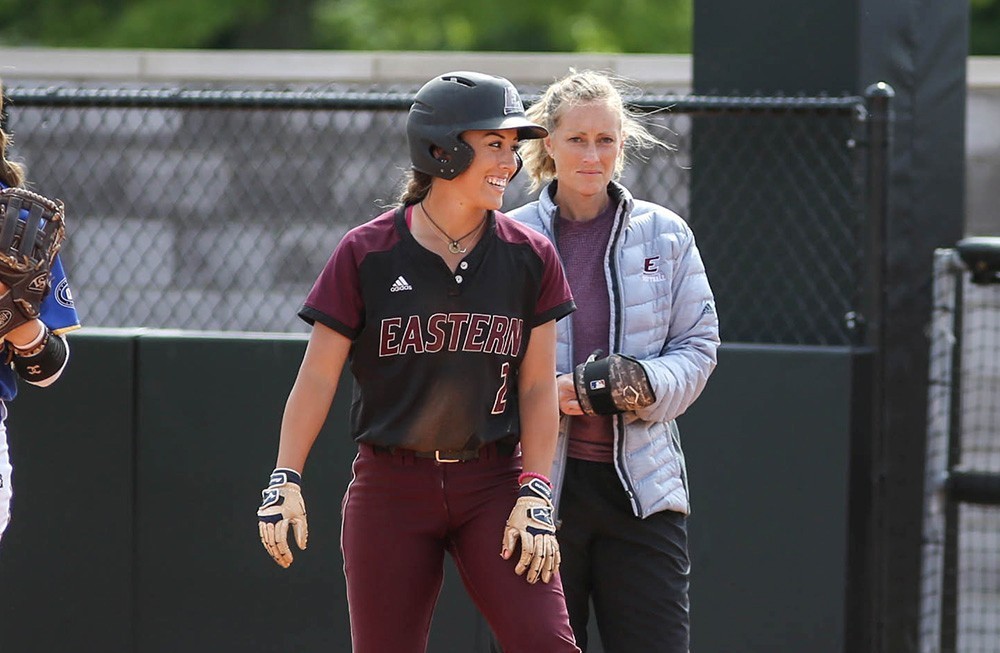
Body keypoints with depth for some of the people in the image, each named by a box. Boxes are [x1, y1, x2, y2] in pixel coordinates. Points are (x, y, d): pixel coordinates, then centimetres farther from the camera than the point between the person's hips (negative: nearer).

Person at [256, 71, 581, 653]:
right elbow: (318, 377, -1)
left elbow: (538, 388, 3)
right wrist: (286, 478, -9)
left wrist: (536, 495, -5)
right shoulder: (367, 253, -3)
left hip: (493, 484, 1)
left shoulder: (530, 257, 3)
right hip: (389, 488, -1)